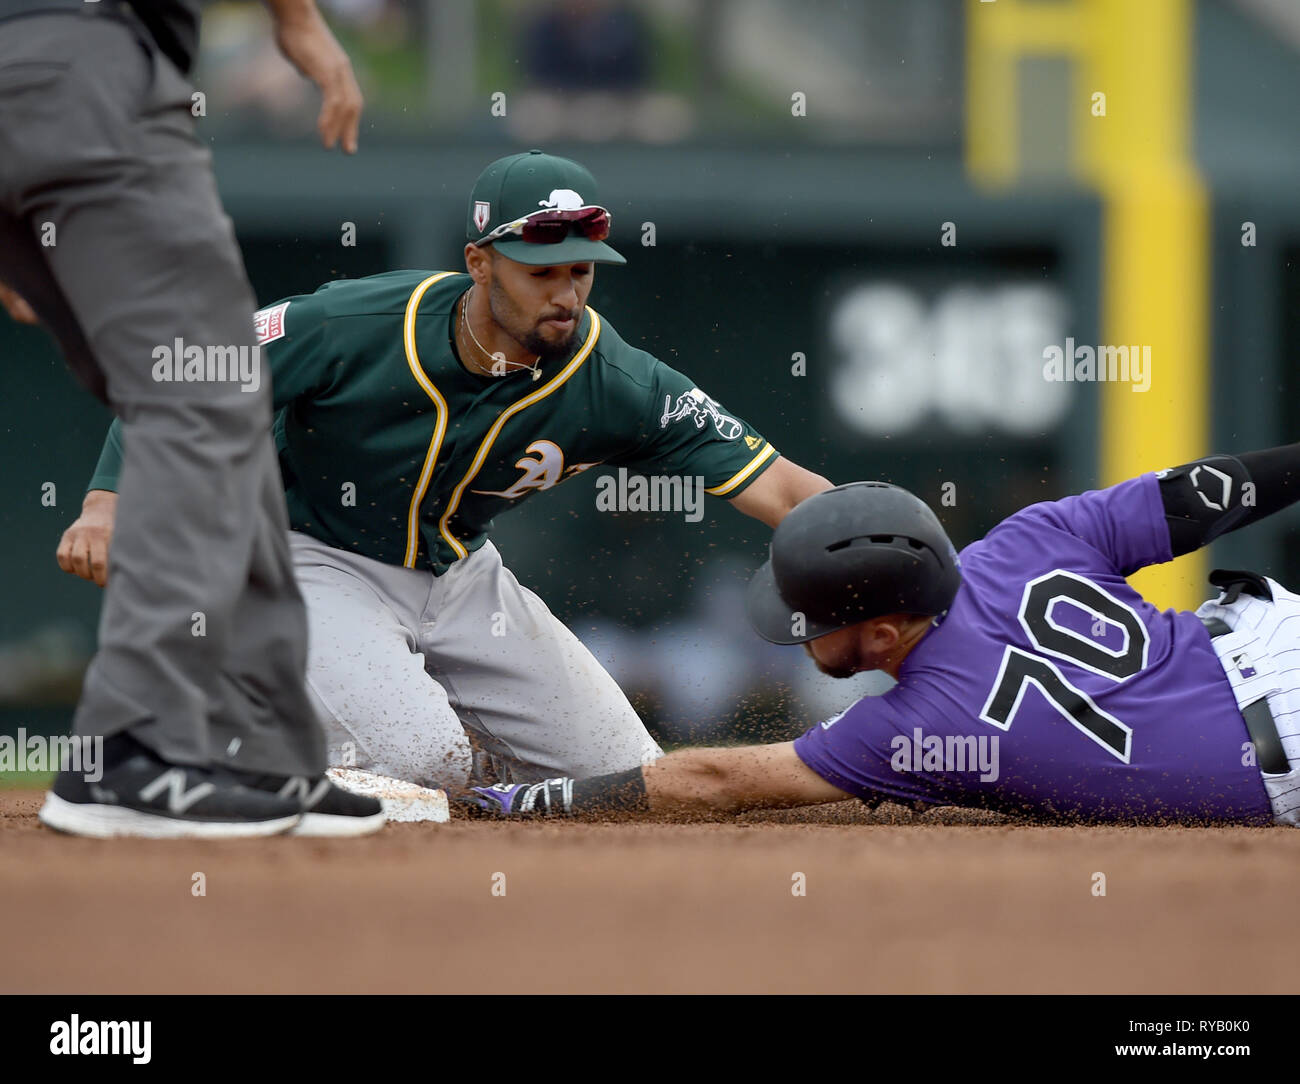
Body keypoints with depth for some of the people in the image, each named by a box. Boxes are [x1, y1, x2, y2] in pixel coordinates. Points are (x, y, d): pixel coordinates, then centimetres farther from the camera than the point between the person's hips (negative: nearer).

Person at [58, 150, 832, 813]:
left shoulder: (617, 383, -20)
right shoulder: (357, 328, -27)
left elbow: (777, 487, -24)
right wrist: (112, 498, -28)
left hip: (460, 578, 5)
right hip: (318, 564, -5)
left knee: (628, 777, 2)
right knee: (420, 760, -30)